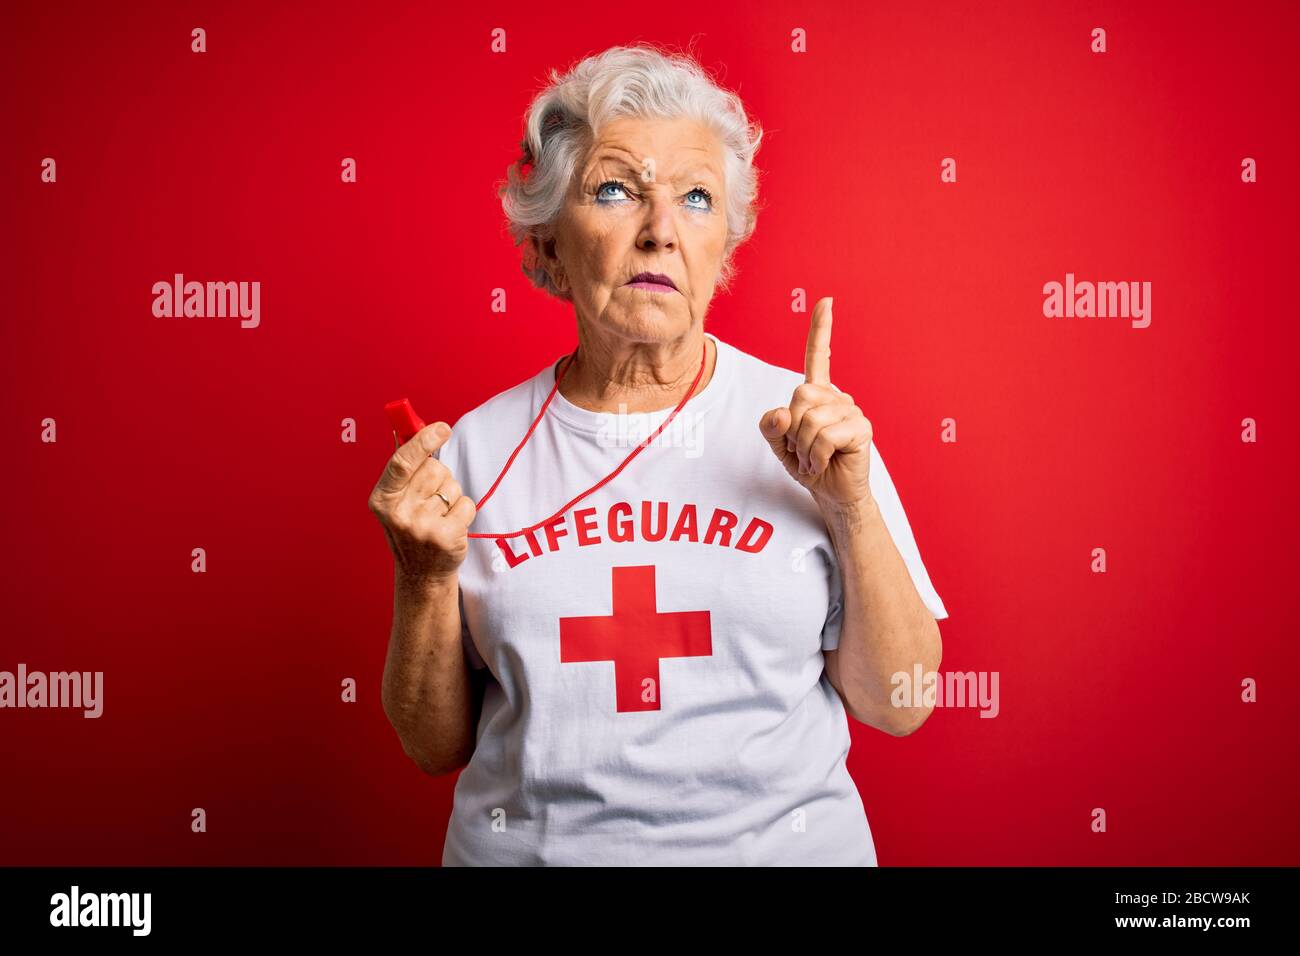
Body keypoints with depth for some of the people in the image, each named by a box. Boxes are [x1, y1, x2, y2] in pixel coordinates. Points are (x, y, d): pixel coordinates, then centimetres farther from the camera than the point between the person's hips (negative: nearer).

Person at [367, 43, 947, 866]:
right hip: (526, 844, 1)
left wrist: (853, 508, -18)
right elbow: (438, 745, -1)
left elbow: (898, 706, -7)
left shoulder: (802, 423, -8)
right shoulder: (481, 447, -7)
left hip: (784, 839, 0)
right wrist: (427, 578, -16)